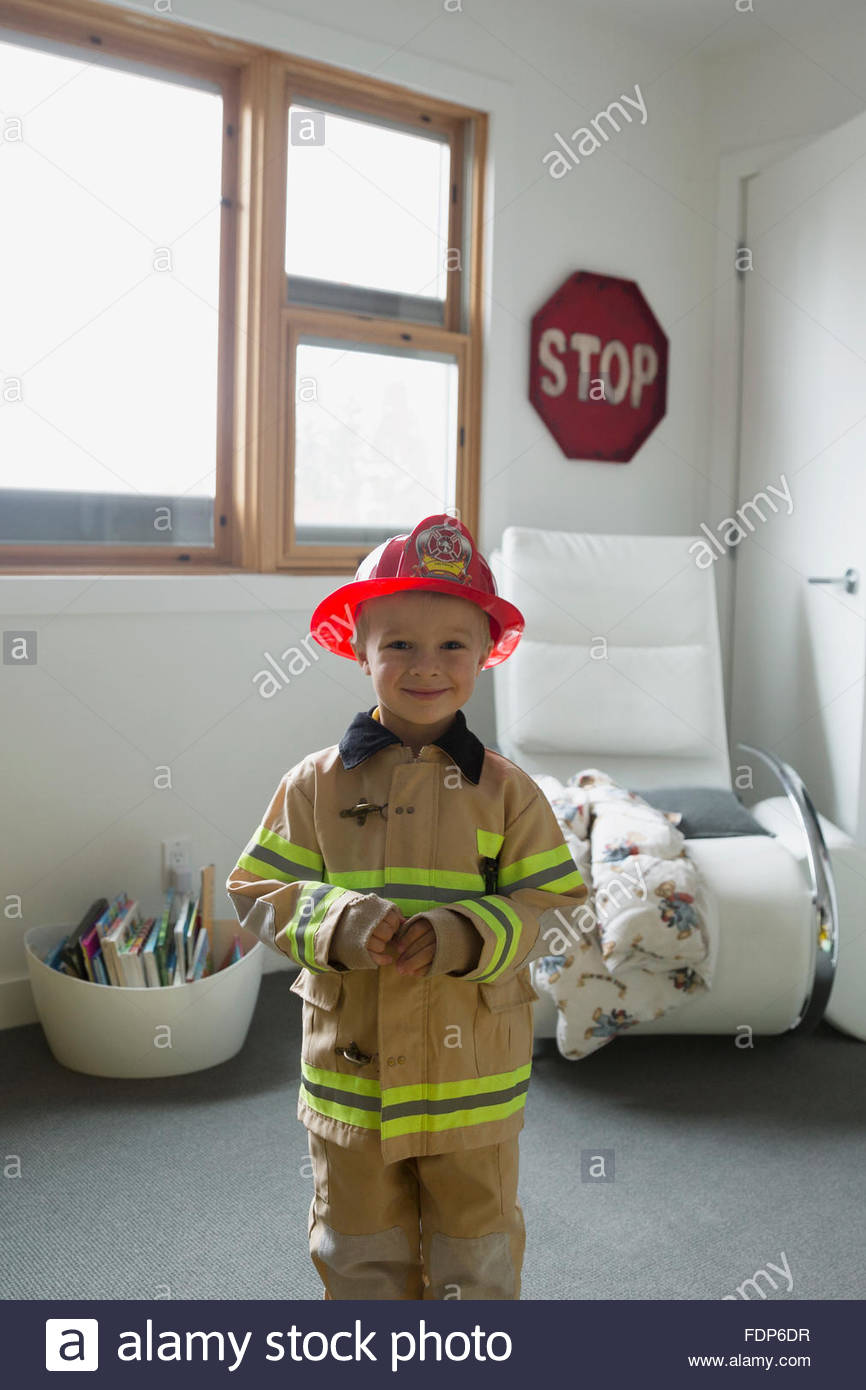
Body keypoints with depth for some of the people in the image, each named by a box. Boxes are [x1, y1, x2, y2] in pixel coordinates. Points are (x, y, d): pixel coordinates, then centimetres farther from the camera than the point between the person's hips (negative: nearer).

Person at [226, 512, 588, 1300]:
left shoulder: (505, 789, -8)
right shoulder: (317, 783, -6)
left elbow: (553, 900, -6)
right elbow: (257, 891, -4)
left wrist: (462, 937, -23)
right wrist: (339, 923, -23)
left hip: (475, 1076, -1)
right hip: (350, 1070, 1)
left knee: (478, 1255, 20)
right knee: (360, 1254, 21)